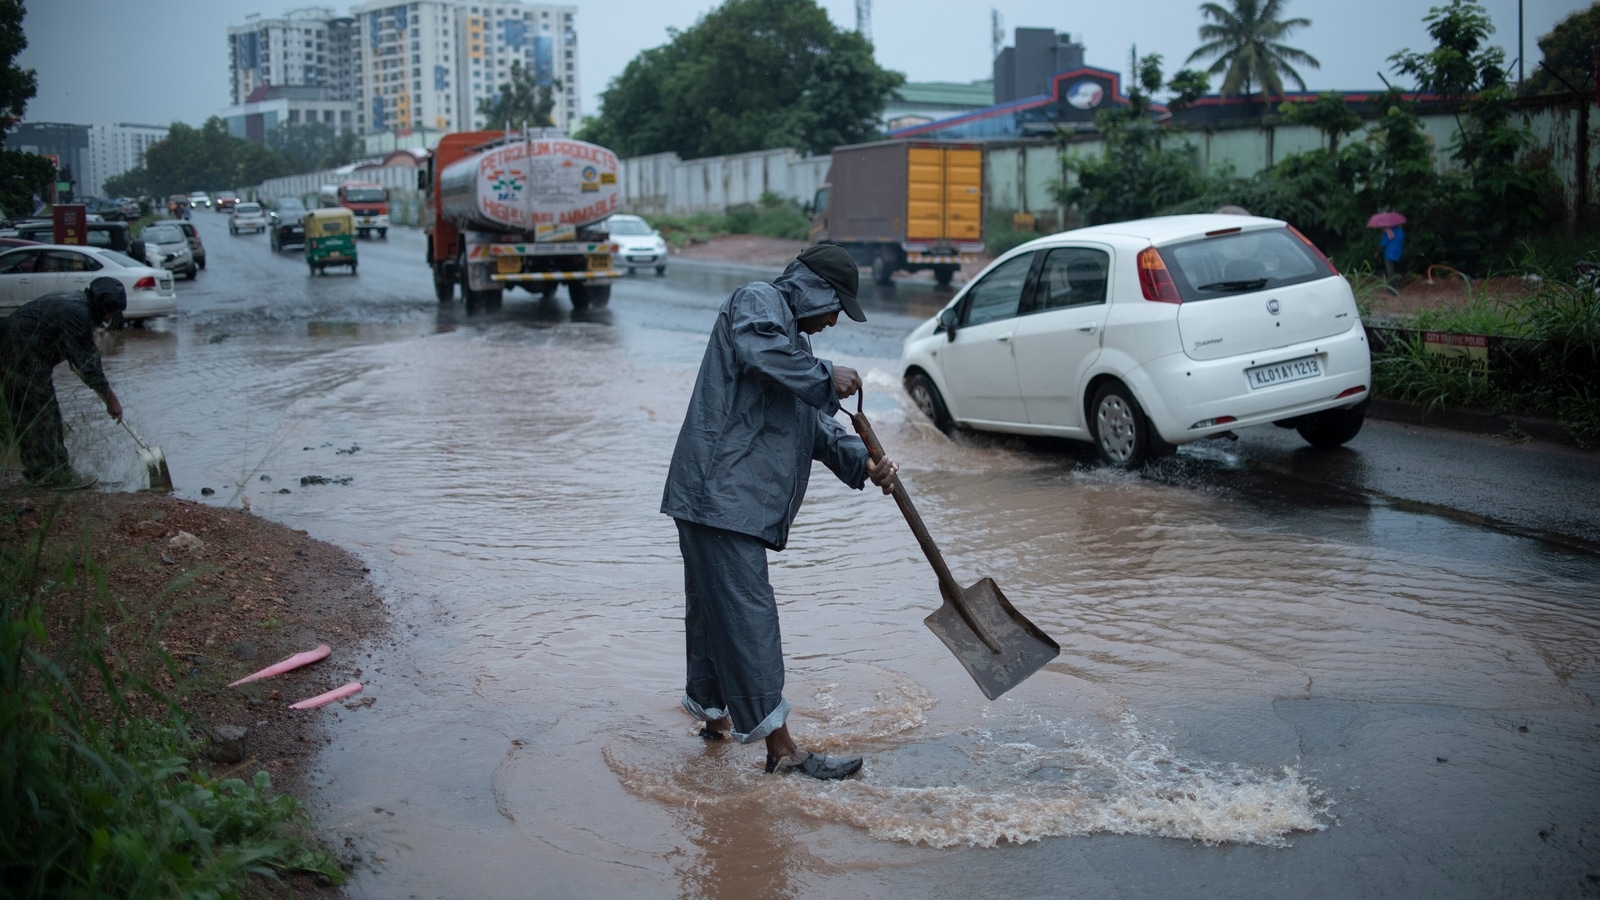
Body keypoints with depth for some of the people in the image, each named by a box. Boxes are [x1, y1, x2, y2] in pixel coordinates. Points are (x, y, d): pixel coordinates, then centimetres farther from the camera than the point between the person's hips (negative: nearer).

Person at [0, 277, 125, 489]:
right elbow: (87, 363, -18)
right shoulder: (77, 313, -21)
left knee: (26, 415, 14)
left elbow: (86, 356, 20)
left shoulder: (76, 302, 12)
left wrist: (107, 392, 20)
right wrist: (111, 400, -11)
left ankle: (37, 471, 21)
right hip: (24, 357, -11)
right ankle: (57, 475, -5)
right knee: (44, 414, -7)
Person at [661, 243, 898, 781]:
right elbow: (758, 349, -26)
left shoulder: (796, 340, 26)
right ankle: (780, 748, -10)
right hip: (720, 490, -10)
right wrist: (826, 377, -14)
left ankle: (712, 713, 36)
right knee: (748, 613, -10)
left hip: (740, 499, 10)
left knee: (715, 609, 21)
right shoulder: (757, 300, -3)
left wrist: (862, 462, 5)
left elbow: (816, 425, 21)